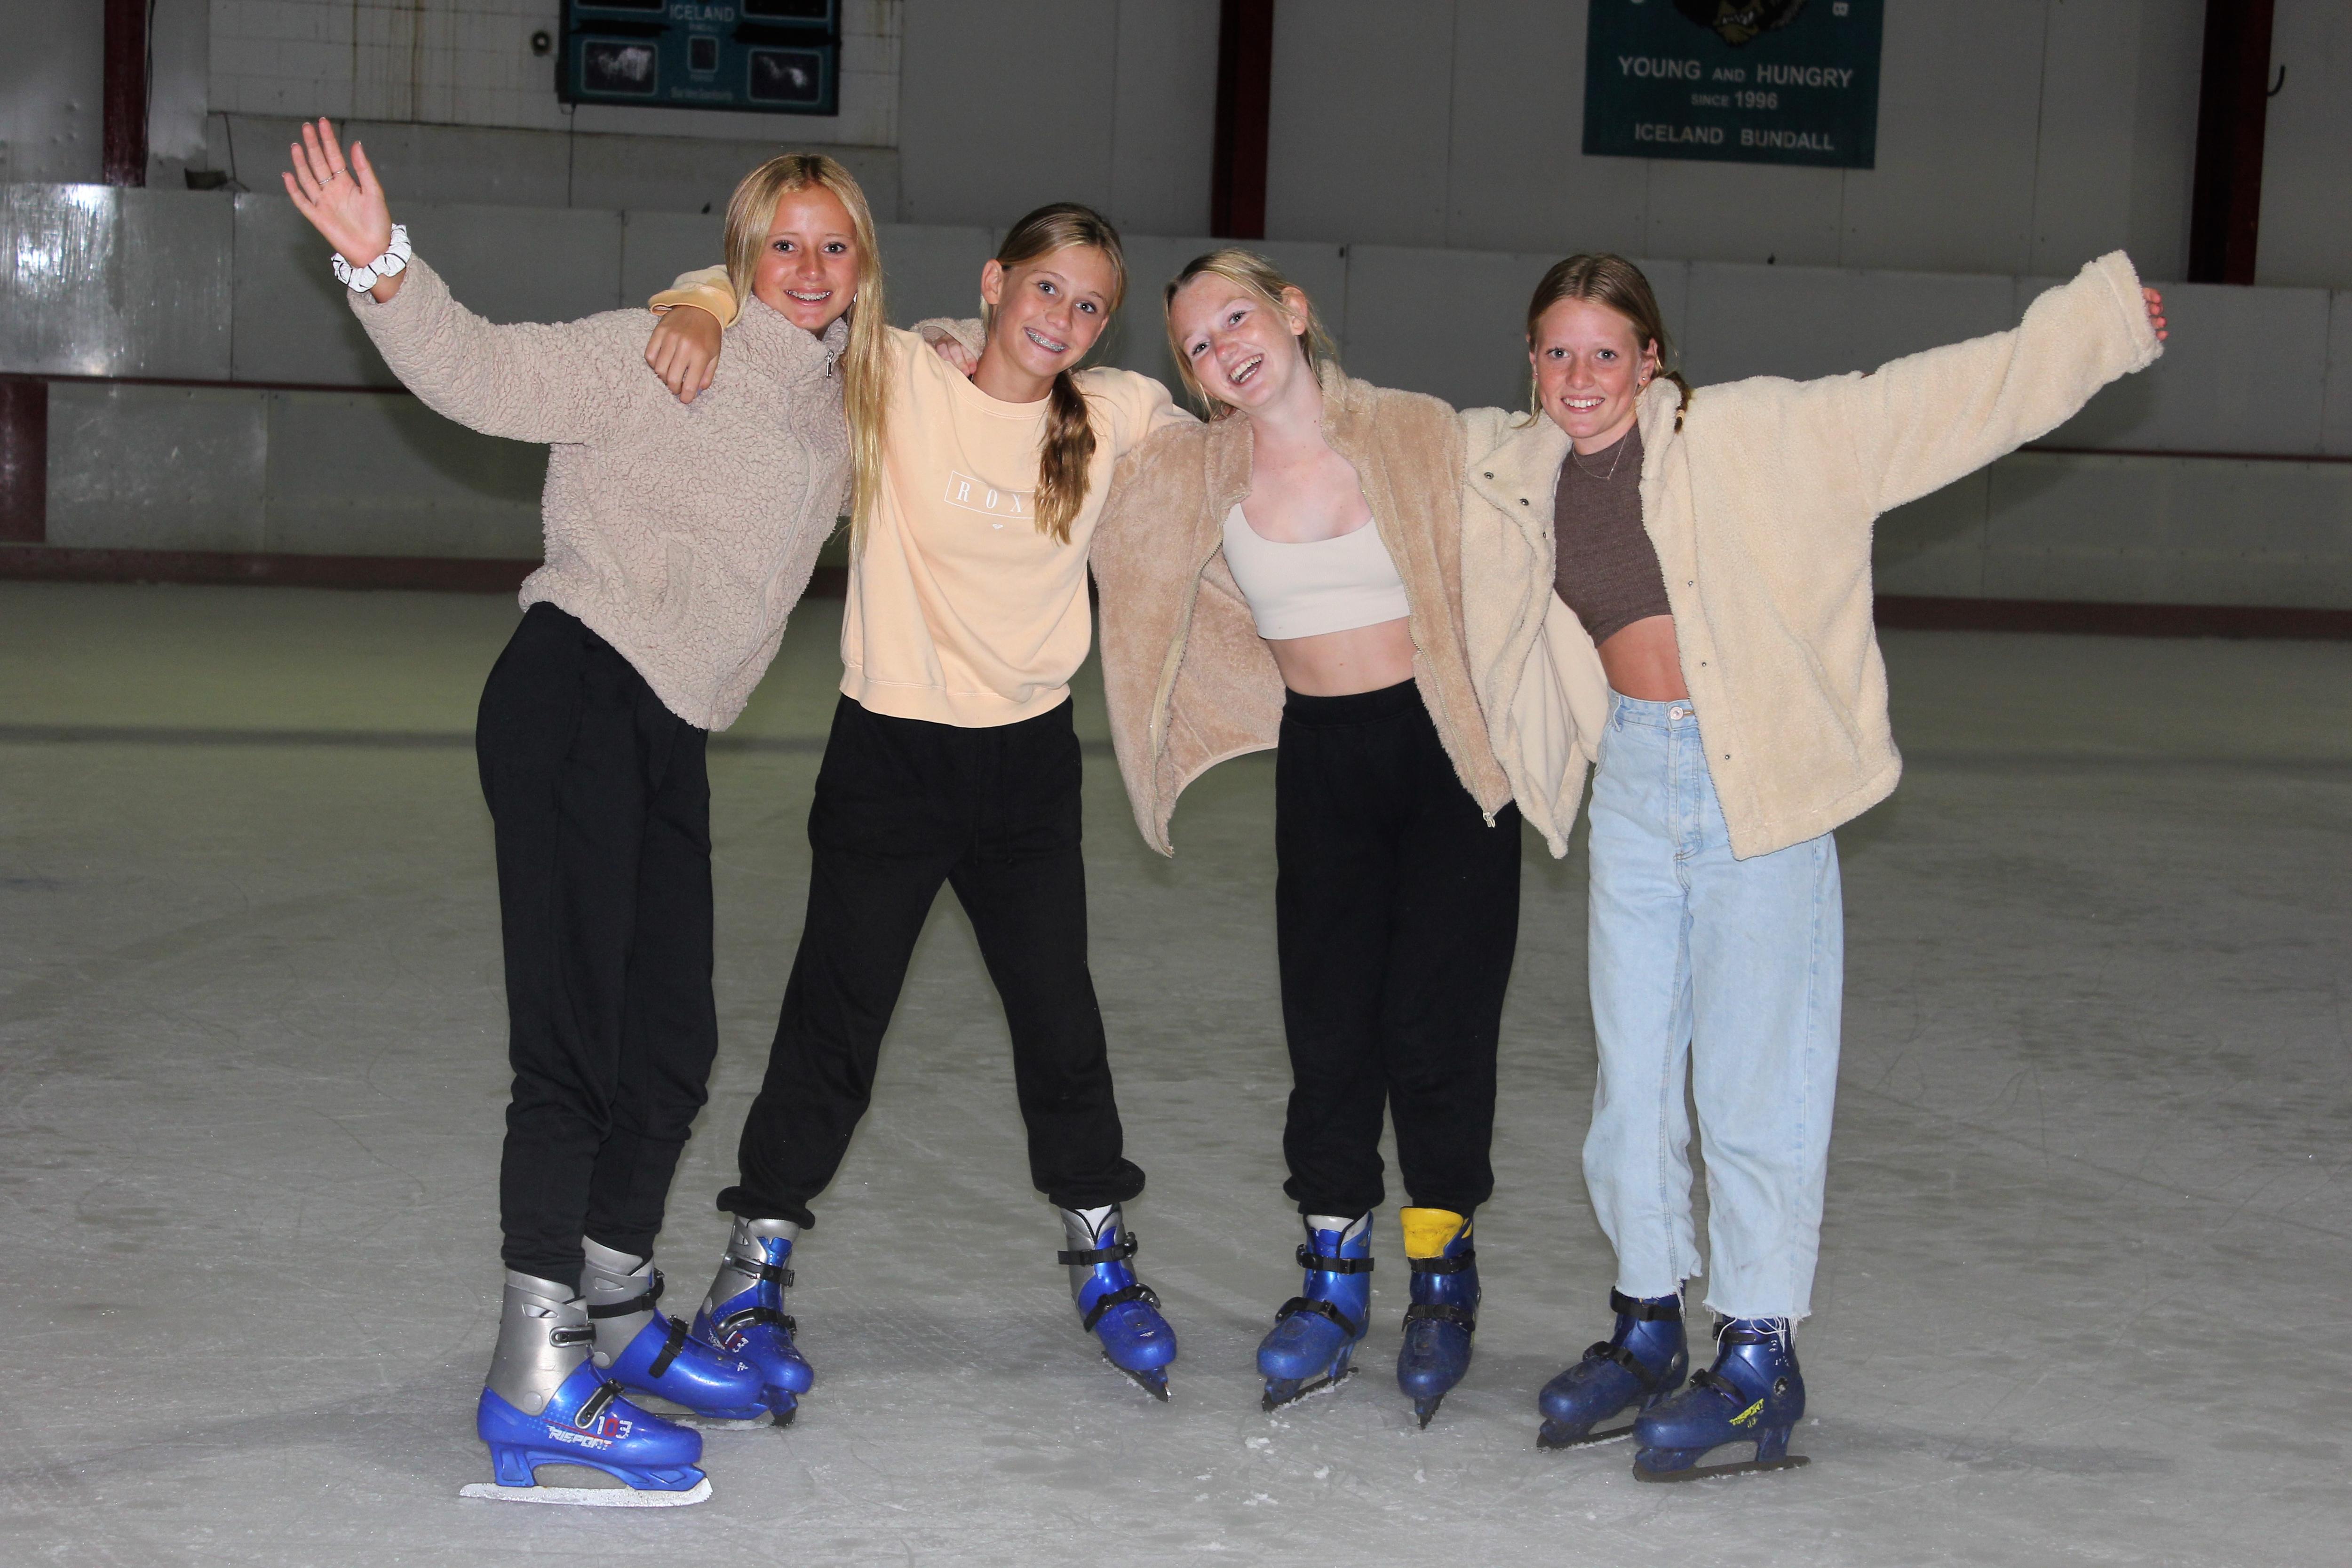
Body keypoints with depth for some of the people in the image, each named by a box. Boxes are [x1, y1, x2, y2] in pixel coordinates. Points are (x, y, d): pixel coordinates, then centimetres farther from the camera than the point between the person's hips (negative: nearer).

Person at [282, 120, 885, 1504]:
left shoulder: (844, 400, 15)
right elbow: (488, 374, -14)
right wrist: (385, 270, -28)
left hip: (670, 739, 8)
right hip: (575, 700, -8)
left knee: (676, 1042, 13)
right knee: (575, 1040, -12)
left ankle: (622, 1323, 30)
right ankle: (535, 1385, -10)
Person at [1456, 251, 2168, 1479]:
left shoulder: (1746, 434, -9)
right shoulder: (1513, 471, 5)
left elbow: (1933, 400, -8)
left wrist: (2100, 322, -7)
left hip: (1761, 786, -5)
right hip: (1633, 787, 5)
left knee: (1753, 1076, -3)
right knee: (1631, 1067, 11)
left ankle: (1759, 1365, 7)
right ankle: (1646, 1327, 27)